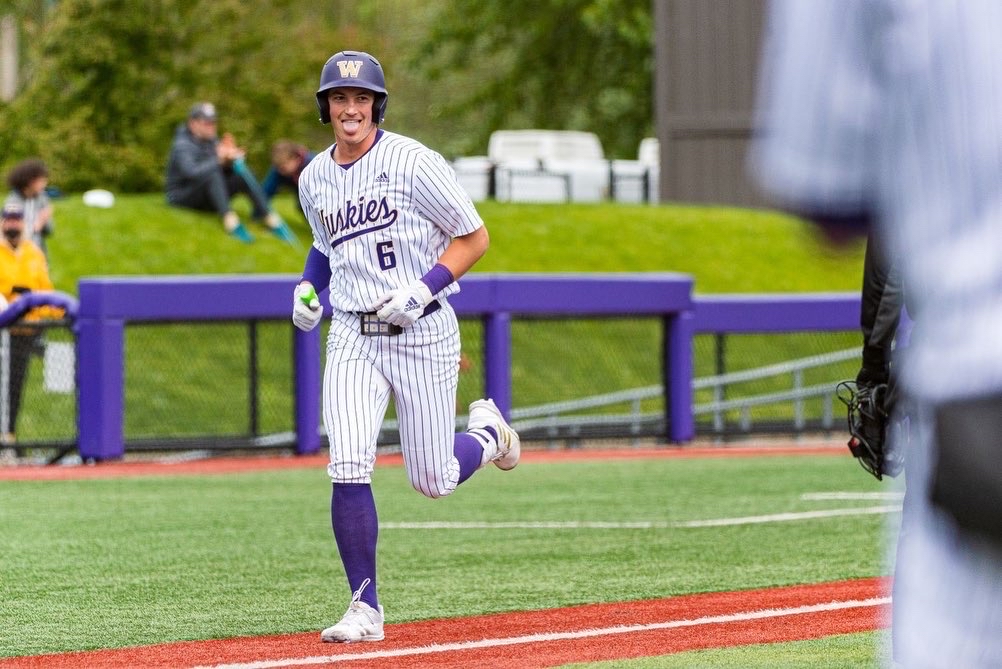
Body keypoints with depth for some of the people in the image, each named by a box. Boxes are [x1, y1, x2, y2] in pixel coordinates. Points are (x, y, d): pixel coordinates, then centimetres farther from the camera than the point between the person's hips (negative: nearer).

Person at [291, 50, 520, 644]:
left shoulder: (413, 163, -11)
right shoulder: (315, 179, 7)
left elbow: (474, 238, -7)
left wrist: (422, 289, -20)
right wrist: (308, 287, 6)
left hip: (424, 333, -4)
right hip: (353, 337, 4)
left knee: (434, 480, 4)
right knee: (348, 472, -13)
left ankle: (487, 433, 39)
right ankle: (366, 607, -4)